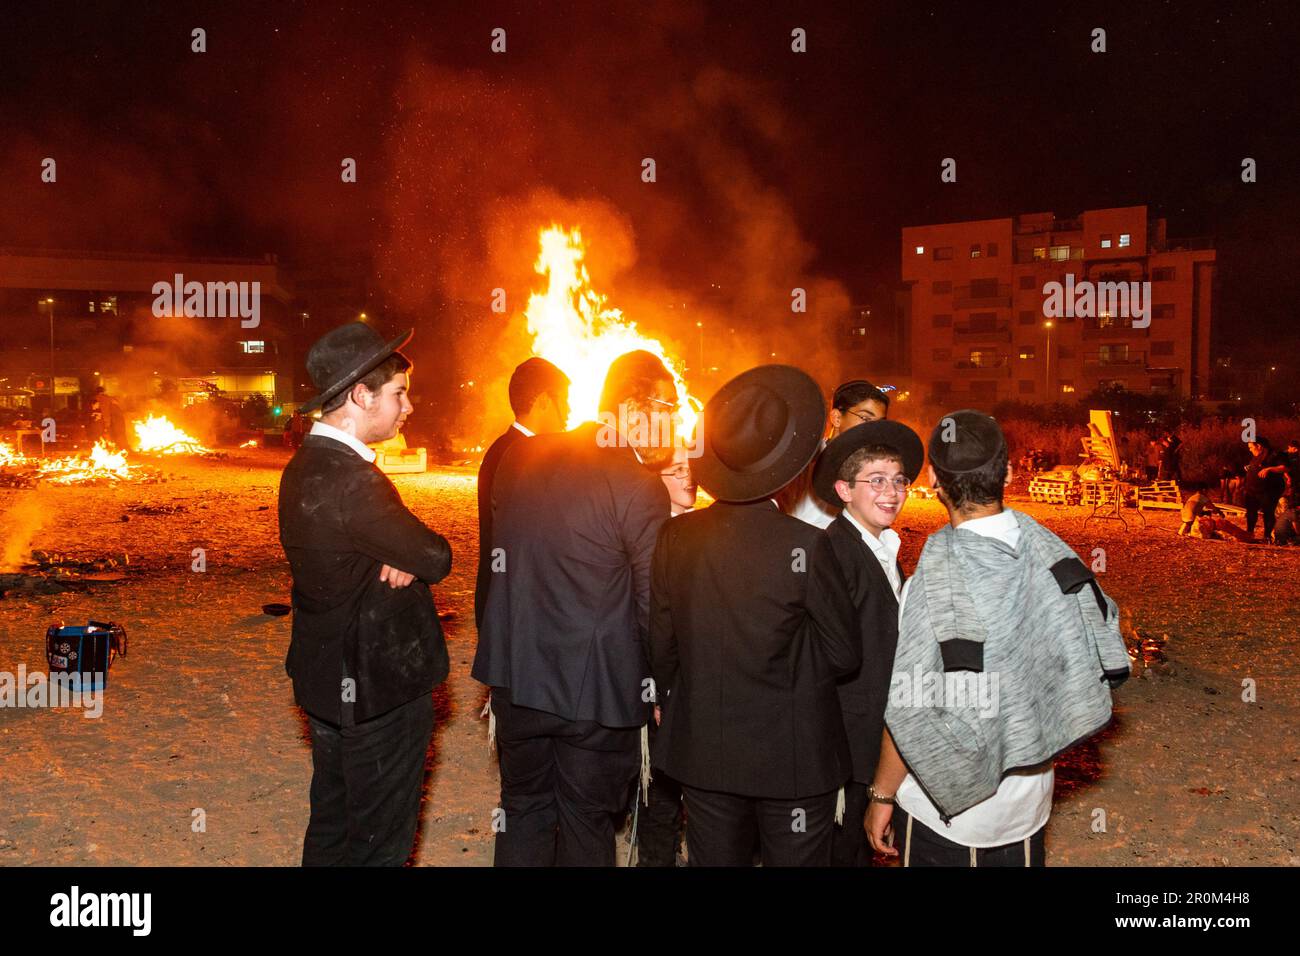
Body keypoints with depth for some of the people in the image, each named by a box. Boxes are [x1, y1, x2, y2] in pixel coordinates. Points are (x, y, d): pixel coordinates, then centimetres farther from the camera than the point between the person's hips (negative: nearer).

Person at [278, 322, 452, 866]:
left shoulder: (307, 465, 6)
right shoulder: (349, 479, -26)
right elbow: (436, 560, -19)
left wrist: (401, 560, -12)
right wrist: (412, 558, 1)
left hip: (328, 681, 10)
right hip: (378, 688, -10)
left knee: (332, 826, 22)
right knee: (381, 840, 5)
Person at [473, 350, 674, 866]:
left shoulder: (518, 457, 0)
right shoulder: (639, 485, -19)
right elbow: (654, 605, -16)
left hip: (515, 672, 5)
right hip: (594, 687, -5)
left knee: (525, 809, 21)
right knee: (587, 823, 14)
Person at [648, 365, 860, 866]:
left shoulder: (676, 537, -9)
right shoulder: (807, 545, -20)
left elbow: (661, 643, 2)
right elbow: (845, 654, -10)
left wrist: (672, 708, 19)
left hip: (703, 752, 4)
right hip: (792, 758, -3)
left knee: (715, 859, 18)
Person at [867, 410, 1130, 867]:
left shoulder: (934, 582, -25)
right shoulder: (1048, 551, -10)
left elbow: (910, 714, -19)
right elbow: (1097, 644, 2)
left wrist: (881, 795, -5)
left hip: (945, 809, -5)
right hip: (1028, 799, 5)